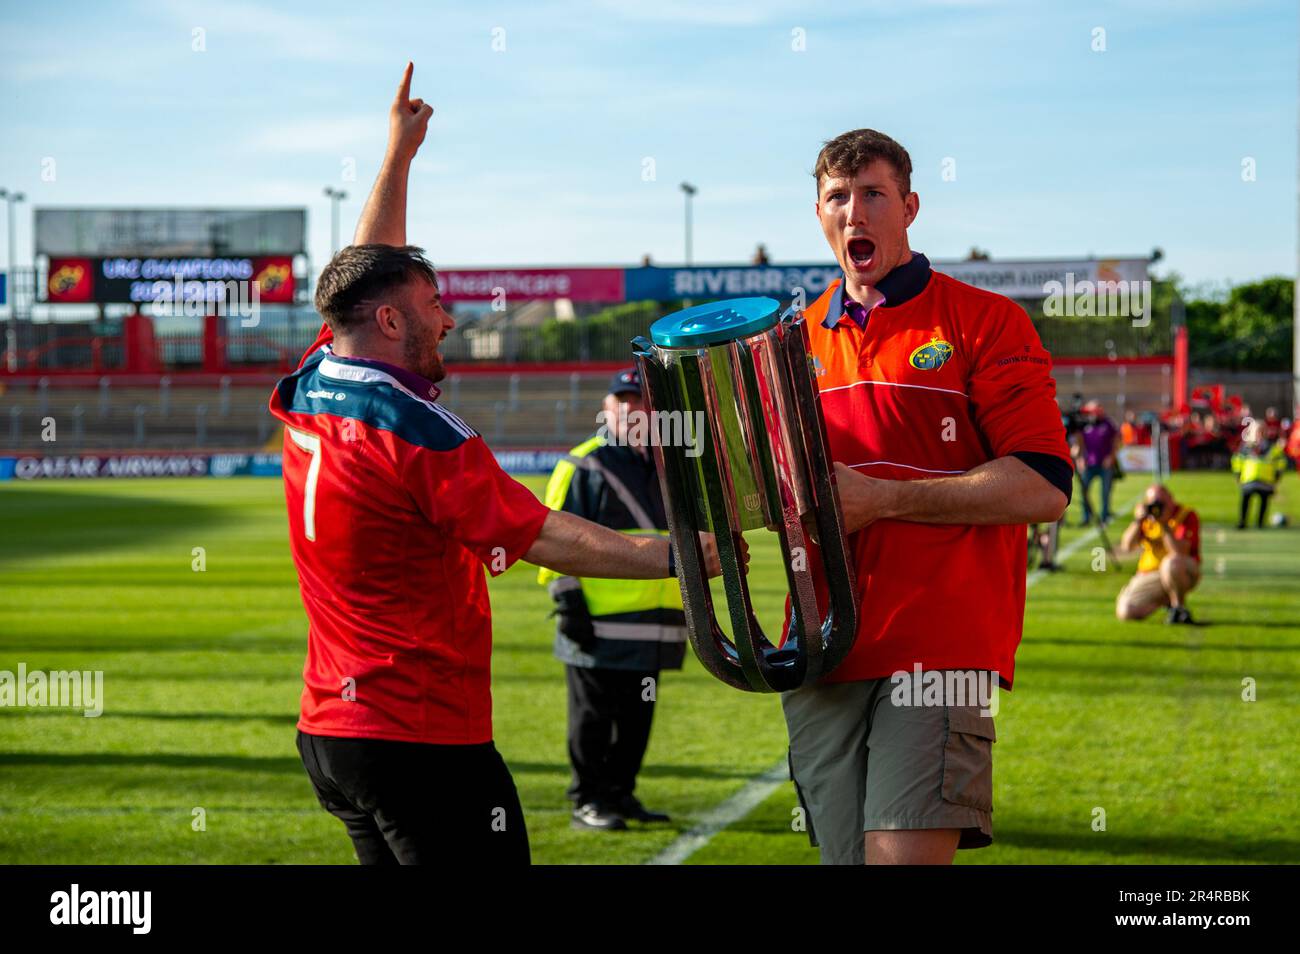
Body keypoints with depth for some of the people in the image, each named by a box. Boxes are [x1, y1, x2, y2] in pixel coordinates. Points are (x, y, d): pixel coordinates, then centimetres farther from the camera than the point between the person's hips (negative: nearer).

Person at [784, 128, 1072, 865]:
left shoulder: (984, 322, 1)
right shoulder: (799, 338, 17)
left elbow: (1044, 489, -8)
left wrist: (880, 498, -12)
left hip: (943, 645, -5)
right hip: (822, 650, 5)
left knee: (905, 851, -18)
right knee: (844, 853, 6)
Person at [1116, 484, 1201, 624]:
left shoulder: (1187, 516, -13)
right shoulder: (1147, 516, 5)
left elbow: (1179, 552, -25)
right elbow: (1127, 547, -3)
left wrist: (1164, 525, -27)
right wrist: (1138, 521, -14)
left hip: (1183, 572, -5)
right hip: (1150, 574, 5)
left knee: (1171, 563, -42)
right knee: (1125, 612, -13)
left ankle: (1179, 607, -17)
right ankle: (1166, 601, 13)